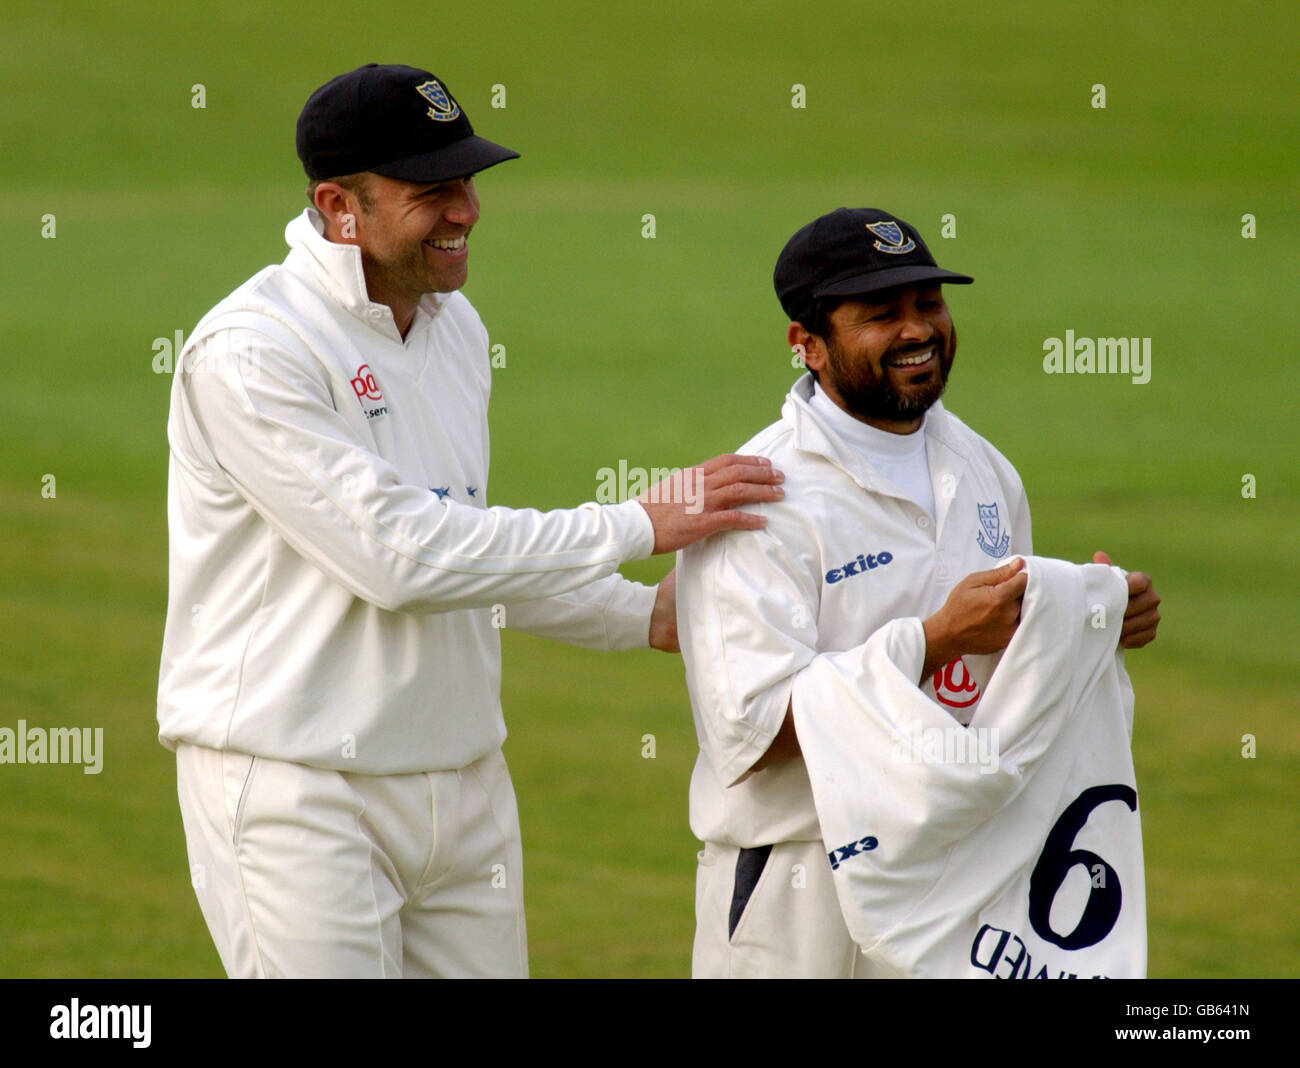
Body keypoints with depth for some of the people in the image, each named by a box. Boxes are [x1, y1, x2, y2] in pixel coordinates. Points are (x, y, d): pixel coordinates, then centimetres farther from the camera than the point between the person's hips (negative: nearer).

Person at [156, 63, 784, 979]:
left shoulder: (454, 326, 12)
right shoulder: (251, 352, -16)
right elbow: (397, 556, -23)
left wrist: (649, 616, 10)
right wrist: (641, 524, -18)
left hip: (465, 785, 8)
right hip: (302, 793, -8)